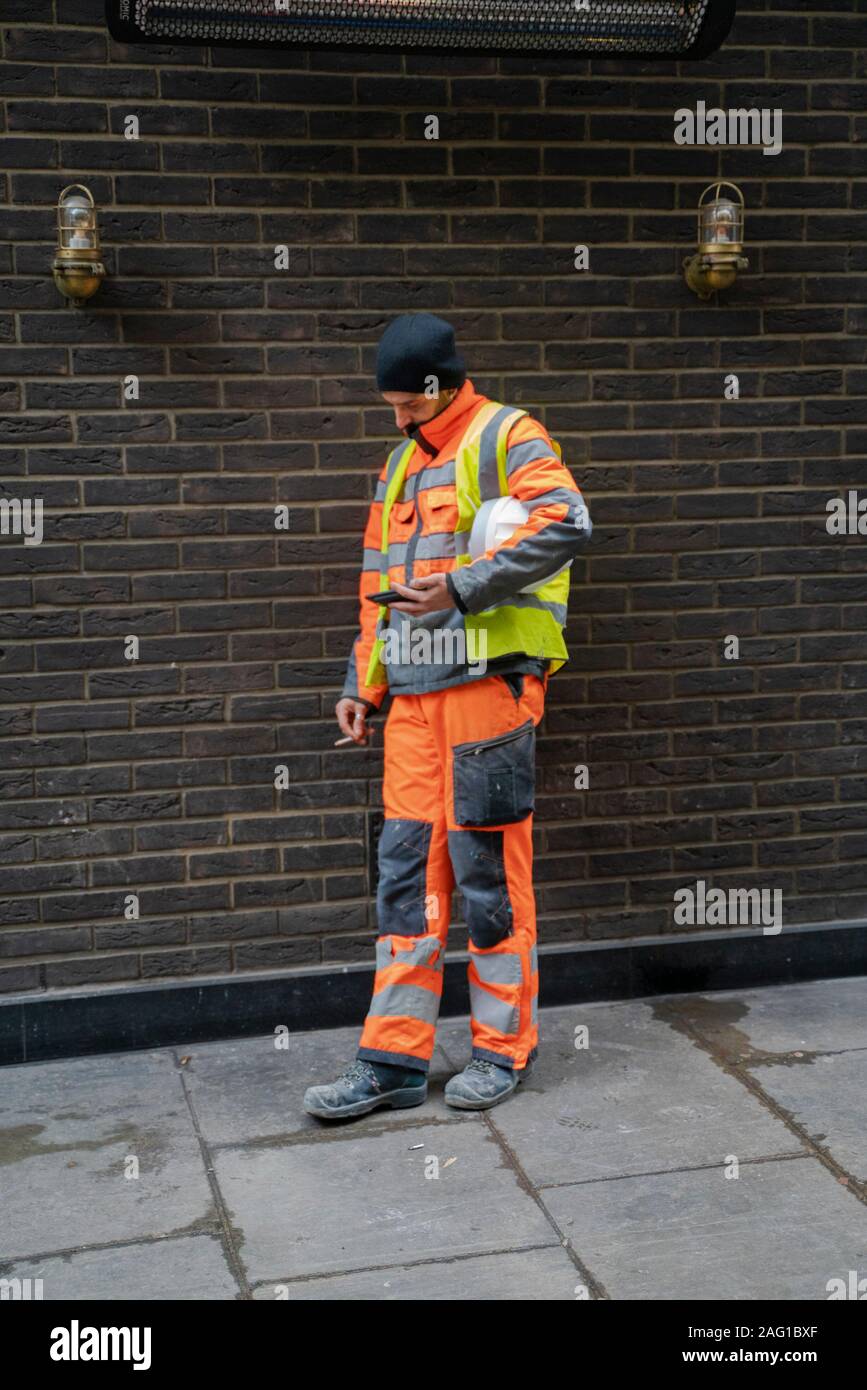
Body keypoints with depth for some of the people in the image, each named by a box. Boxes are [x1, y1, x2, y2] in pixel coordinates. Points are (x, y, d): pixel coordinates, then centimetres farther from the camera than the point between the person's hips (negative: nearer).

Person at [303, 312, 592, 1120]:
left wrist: (465, 586, -21)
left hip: (489, 681, -7)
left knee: (489, 869, -1)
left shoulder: (505, 438, -1)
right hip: (415, 694, 7)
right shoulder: (402, 463, 22)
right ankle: (393, 1060, 10)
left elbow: (565, 523, -19)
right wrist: (362, 682, 18)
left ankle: (504, 1048, 13)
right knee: (407, 866, 5)